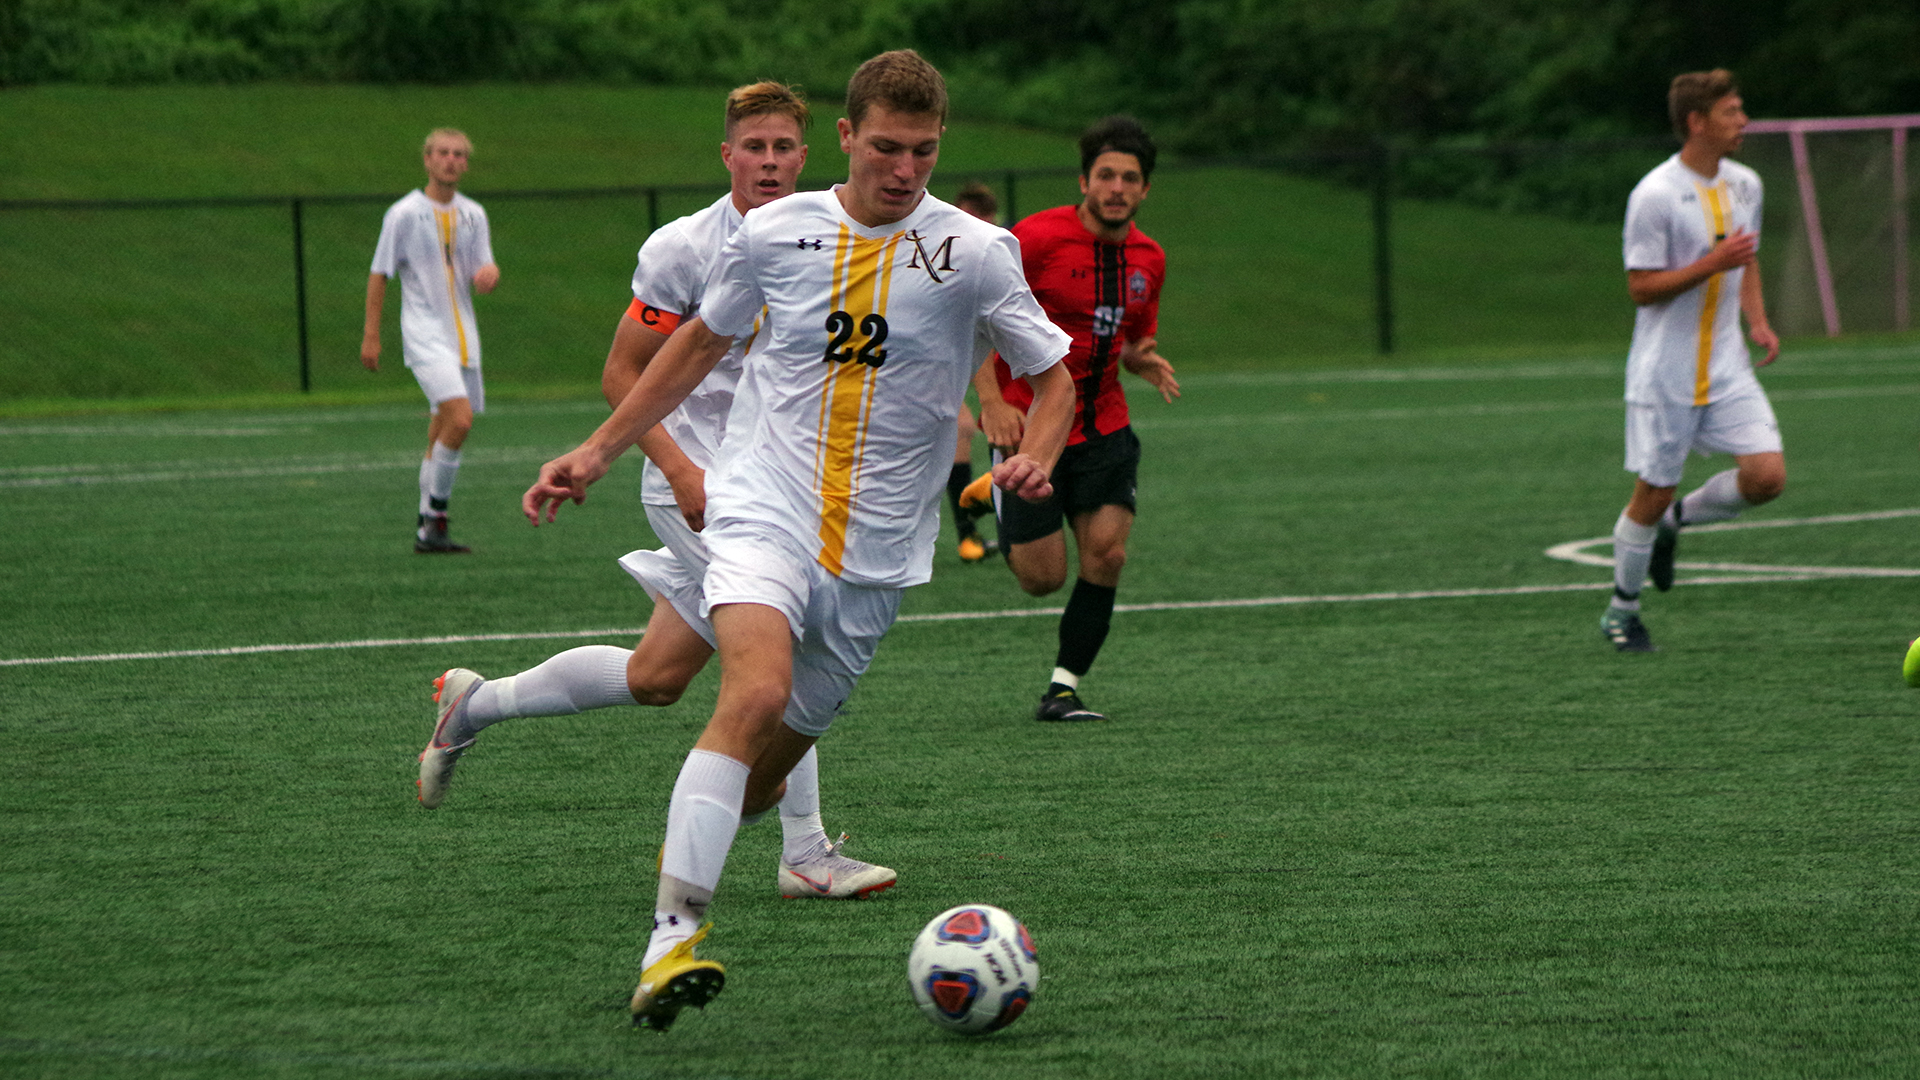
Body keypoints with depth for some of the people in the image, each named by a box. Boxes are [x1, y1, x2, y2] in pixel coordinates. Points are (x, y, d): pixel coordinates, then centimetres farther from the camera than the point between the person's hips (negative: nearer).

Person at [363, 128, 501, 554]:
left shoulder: (473, 215, 11)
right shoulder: (404, 214, -4)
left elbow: (482, 274, 10)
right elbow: (379, 274, 0)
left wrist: (488, 274, -16)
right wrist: (370, 335, -3)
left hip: (462, 335, 6)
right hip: (425, 333, -6)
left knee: (443, 434, 8)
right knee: (459, 420, -22)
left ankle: (427, 529, 16)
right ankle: (436, 515, -11)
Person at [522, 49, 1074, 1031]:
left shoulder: (976, 252, -1)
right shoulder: (775, 233, 2)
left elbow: (1051, 378, 8)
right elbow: (701, 341, 19)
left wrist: (1033, 458, -14)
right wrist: (596, 453, 18)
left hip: (875, 554, 2)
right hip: (762, 511, -2)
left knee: (766, 765, 5)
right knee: (758, 691, -28)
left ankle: (678, 866, 36)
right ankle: (673, 935, -32)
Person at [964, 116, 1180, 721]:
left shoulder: (1148, 259, 6)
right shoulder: (1036, 238, -14)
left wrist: (1142, 360, -4)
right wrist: (993, 402, -22)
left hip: (1103, 427, 4)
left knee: (1106, 554, -13)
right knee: (1044, 577, -4)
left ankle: (1063, 689, 1)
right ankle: (1002, 513, 32)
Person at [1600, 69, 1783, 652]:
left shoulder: (1744, 184, 7)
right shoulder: (1655, 195, -16)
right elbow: (1641, 288, -14)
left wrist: (1757, 320, 6)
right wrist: (1712, 264, -24)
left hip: (1726, 365, 6)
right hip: (1665, 369, -6)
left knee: (1767, 476, -8)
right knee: (1653, 490, 0)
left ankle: (1675, 520, 19)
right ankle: (1622, 609, 20)